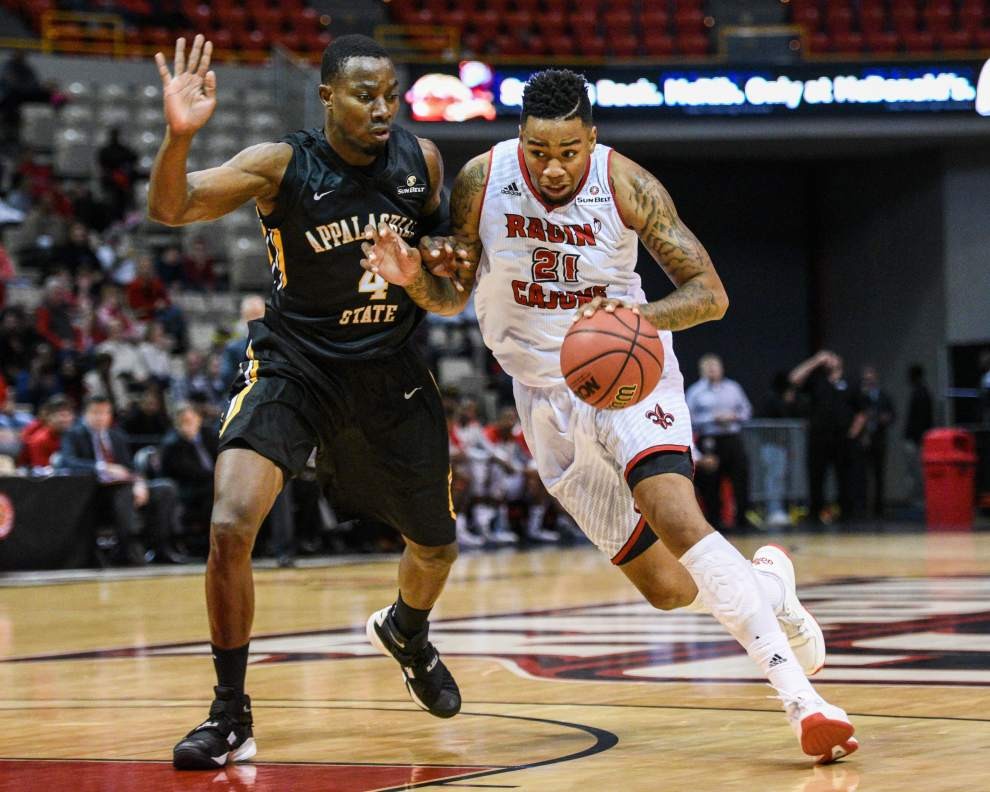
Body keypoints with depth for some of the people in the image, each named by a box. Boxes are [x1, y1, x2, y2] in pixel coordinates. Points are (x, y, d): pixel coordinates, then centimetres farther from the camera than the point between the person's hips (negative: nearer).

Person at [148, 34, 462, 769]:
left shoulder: (421, 159, -5)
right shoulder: (282, 165, -17)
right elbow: (170, 208, -28)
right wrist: (179, 136, -48)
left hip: (390, 370, 4)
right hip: (294, 365, -4)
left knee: (437, 547, 18)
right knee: (231, 527, -25)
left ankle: (407, 632, 55)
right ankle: (231, 714, -10)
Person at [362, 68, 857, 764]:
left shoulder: (626, 185, -16)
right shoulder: (483, 181, -11)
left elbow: (711, 292, -15)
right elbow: (451, 296, 1)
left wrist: (646, 317, -36)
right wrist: (411, 275, -22)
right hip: (547, 392, 2)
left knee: (673, 513, -31)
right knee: (668, 590, -3)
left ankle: (797, 692, -30)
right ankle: (767, 584, 32)